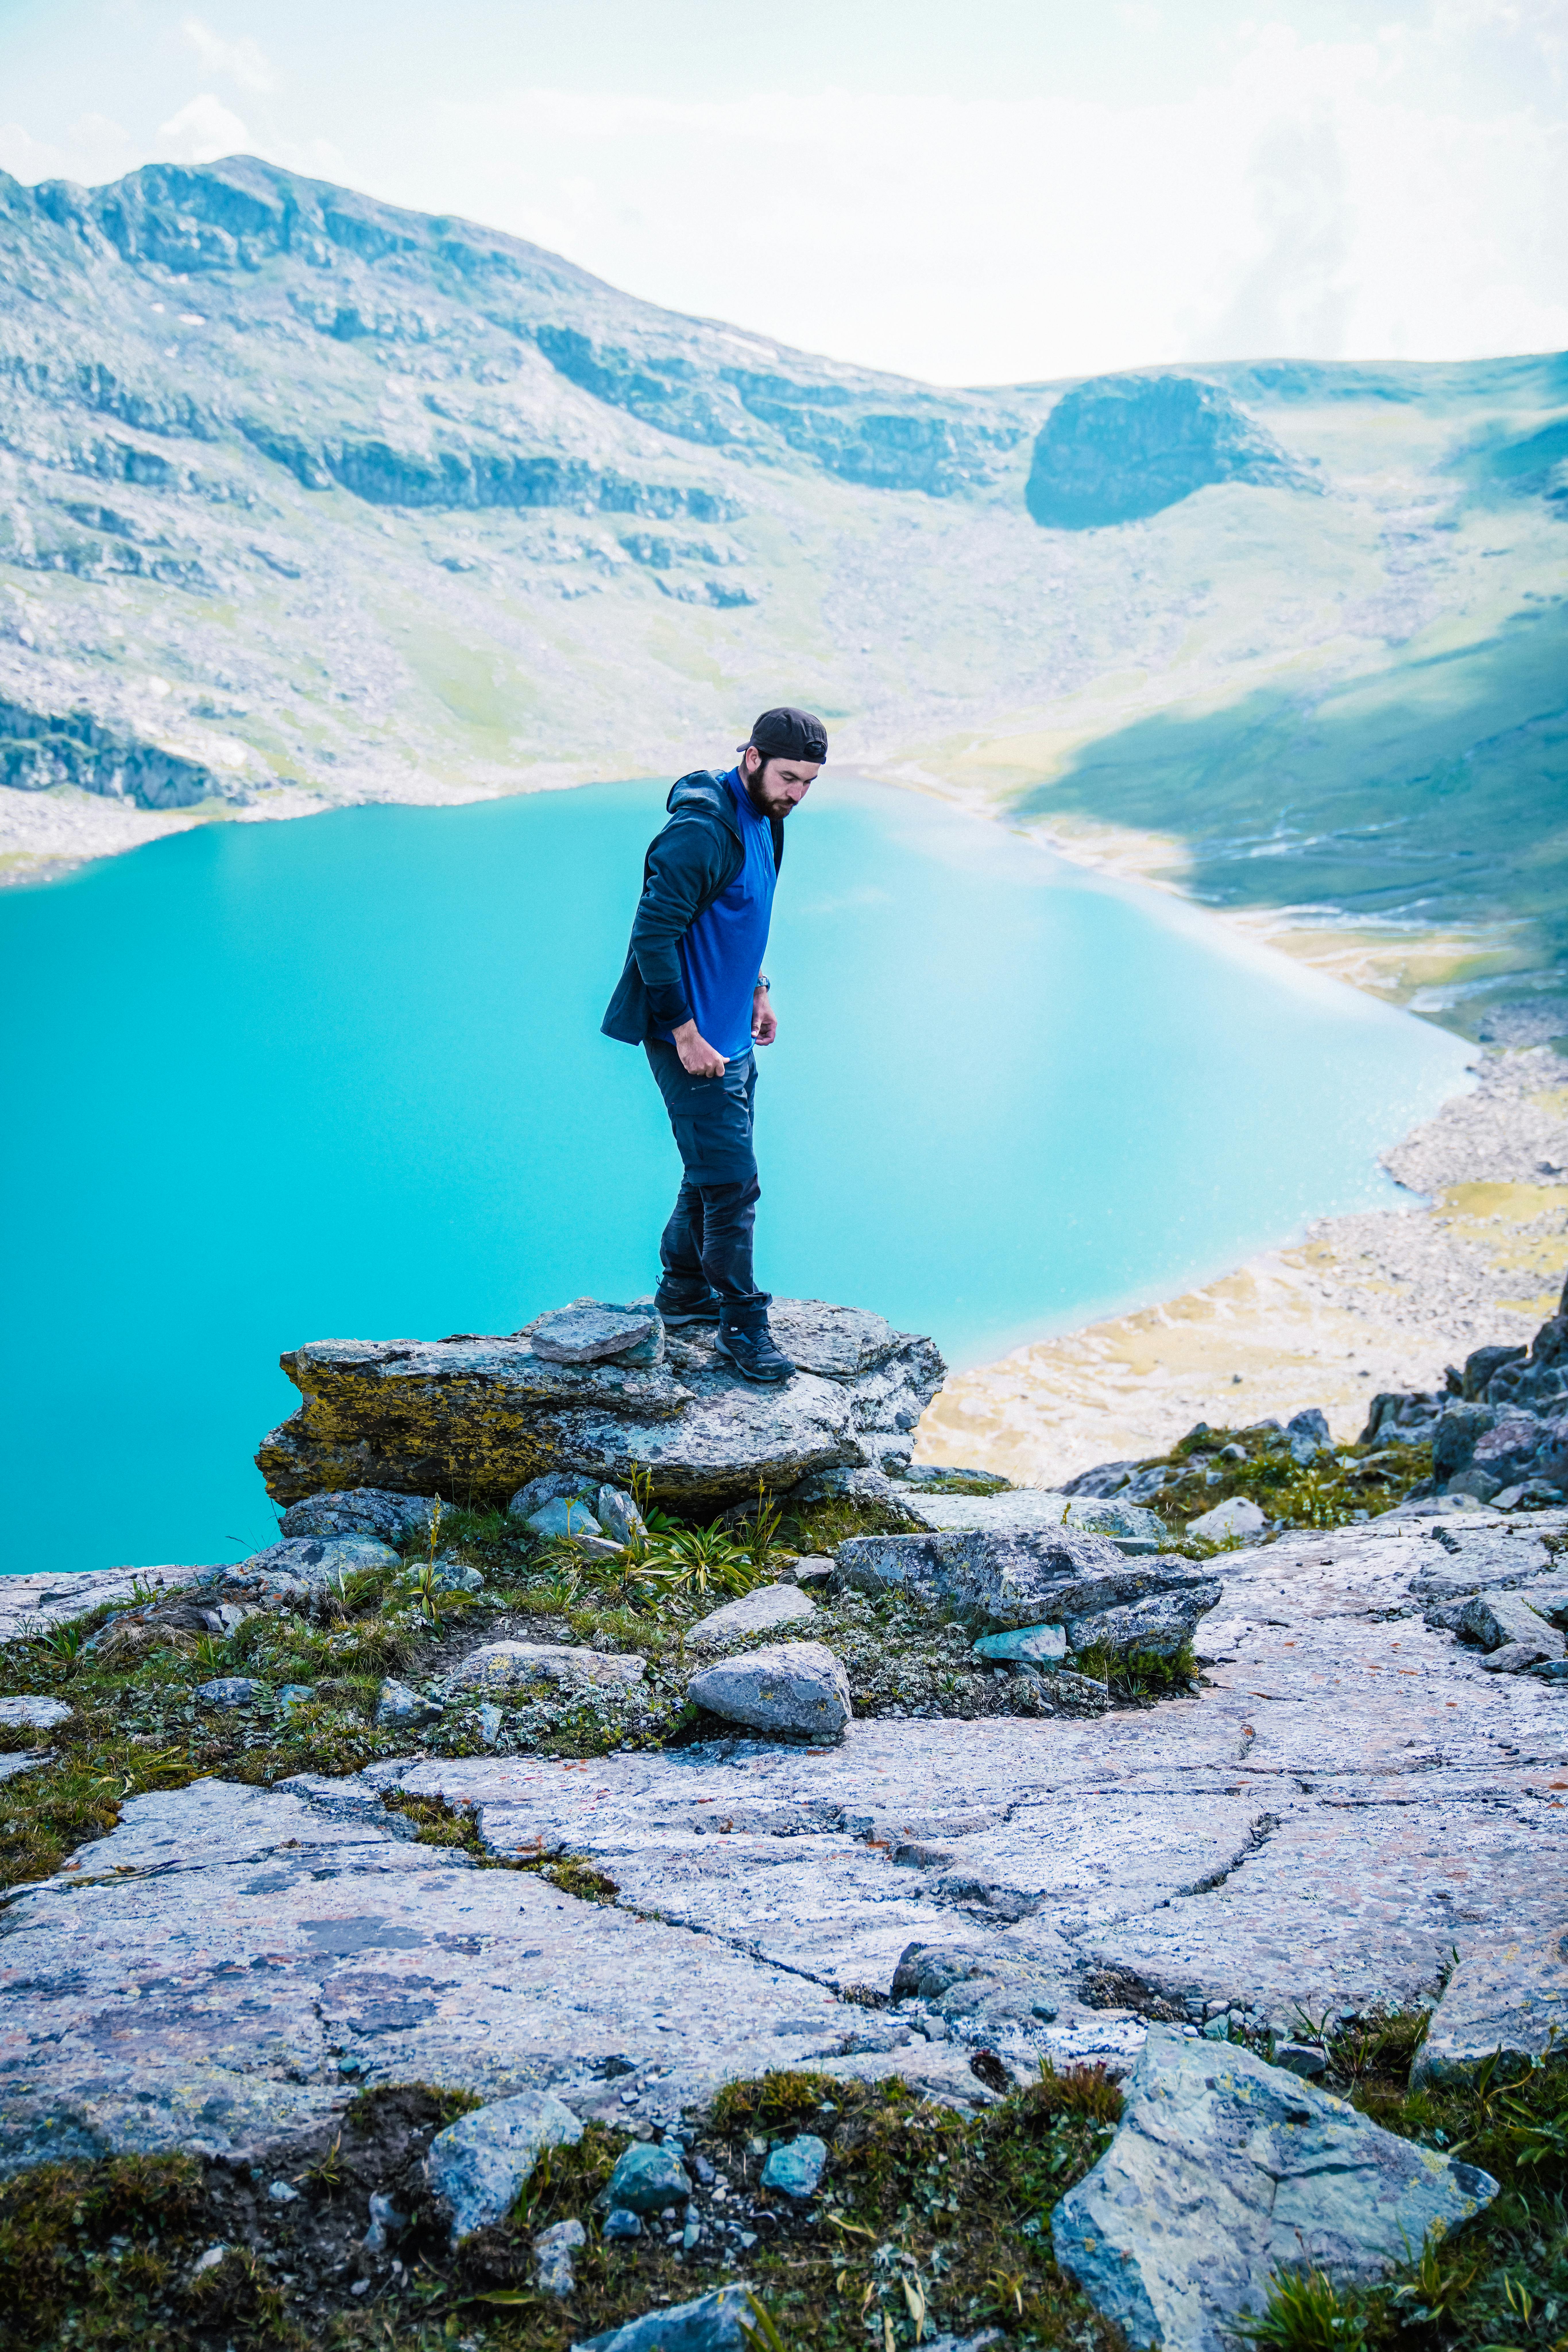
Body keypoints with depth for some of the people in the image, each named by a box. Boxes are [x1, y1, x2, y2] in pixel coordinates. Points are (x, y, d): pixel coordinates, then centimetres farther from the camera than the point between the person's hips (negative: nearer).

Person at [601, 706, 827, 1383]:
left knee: (715, 1169, 18)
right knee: (733, 1182, -5)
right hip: (692, 1036, -10)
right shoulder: (703, 830, -22)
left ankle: (683, 1289, 34)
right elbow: (653, 934, -24)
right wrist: (685, 1033, -23)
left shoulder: (762, 820, 9)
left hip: (730, 1031, 10)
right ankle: (740, 1324, 7)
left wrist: (756, 989, 20)